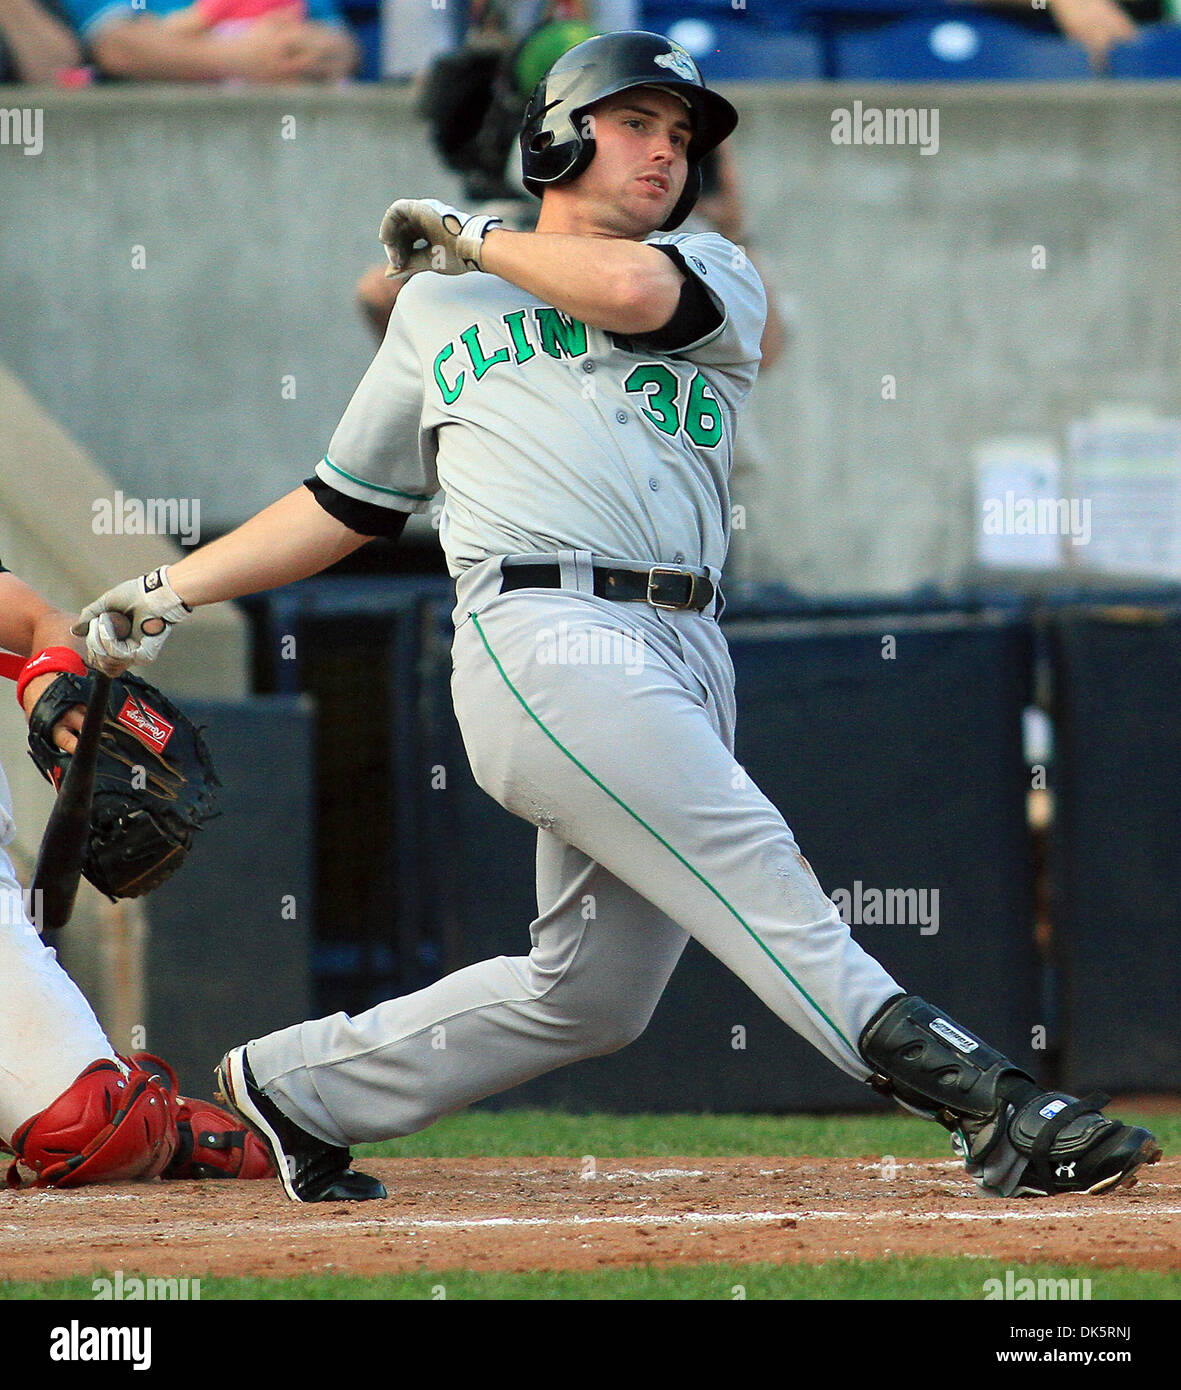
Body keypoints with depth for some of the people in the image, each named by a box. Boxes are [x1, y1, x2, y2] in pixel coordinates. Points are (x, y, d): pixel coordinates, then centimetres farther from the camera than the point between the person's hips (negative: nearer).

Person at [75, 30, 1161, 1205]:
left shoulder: (715, 273, 19)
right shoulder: (438, 312, 20)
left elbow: (636, 289, -6)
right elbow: (348, 502, 27)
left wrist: (472, 238, 8)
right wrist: (174, 590, 22)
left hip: (686, 655, 4)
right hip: (546, 631, -4)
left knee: (591, 995, 6)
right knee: (761, 878, -21)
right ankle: (987, 1107, -34)